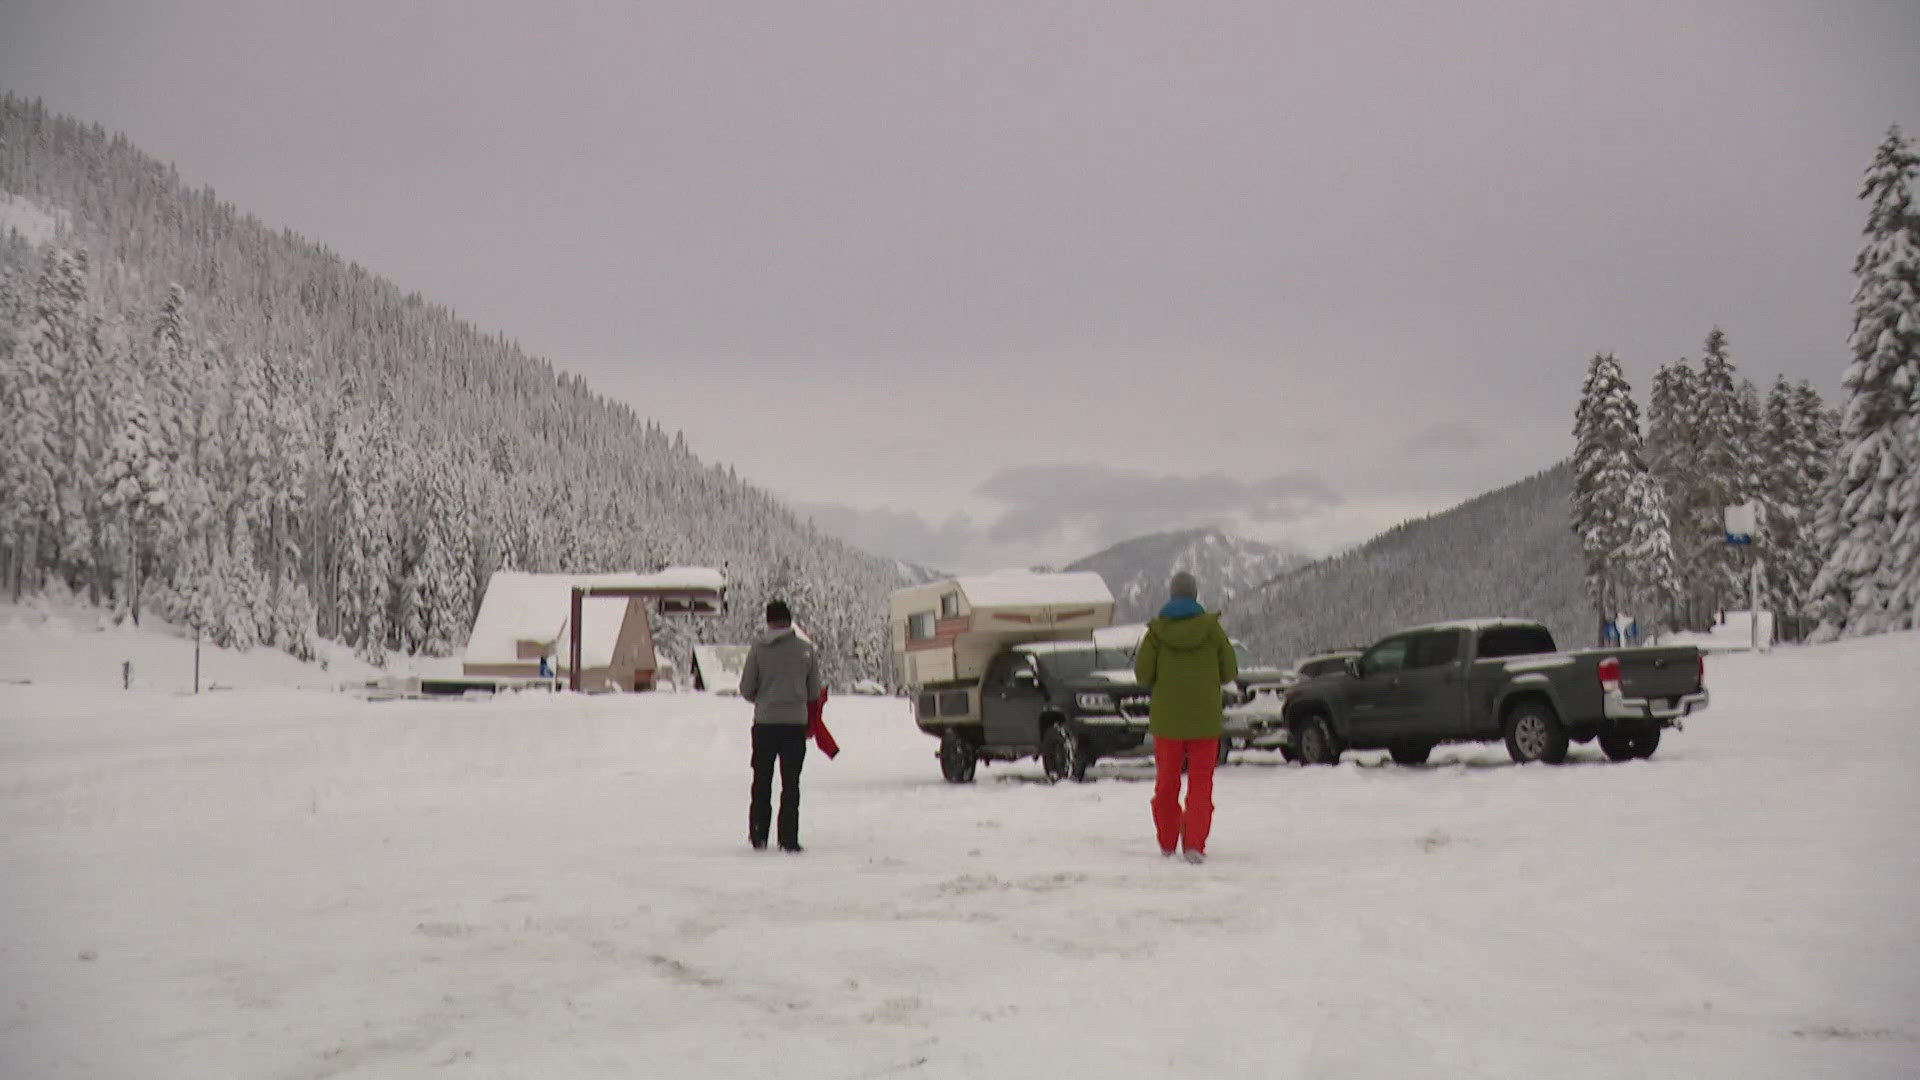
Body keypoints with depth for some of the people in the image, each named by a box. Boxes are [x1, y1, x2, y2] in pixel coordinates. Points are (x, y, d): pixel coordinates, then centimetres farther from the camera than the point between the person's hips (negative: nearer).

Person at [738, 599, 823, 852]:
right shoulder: (806, 649, -1)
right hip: (796, 723, 0)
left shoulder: (758, 649, -4)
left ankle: (758, 834, 11)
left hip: (765, 724, 0)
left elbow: (746, 690, 1)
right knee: (791, 783, 5)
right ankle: (788, 838, 1)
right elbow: (814, 692, 5)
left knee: (762, 781, 12)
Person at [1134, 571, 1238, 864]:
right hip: (1204, 718, -1)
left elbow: (1142, 673, -7)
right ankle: (1194, 843, -9)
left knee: (1166, 781, 14)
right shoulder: (1211, 628, -6)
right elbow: (1229, 671, -1)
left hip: (1166, 717, 1)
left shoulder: (1157, 630, -6)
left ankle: (1167, 842, 21)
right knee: (1201, 783, 4)